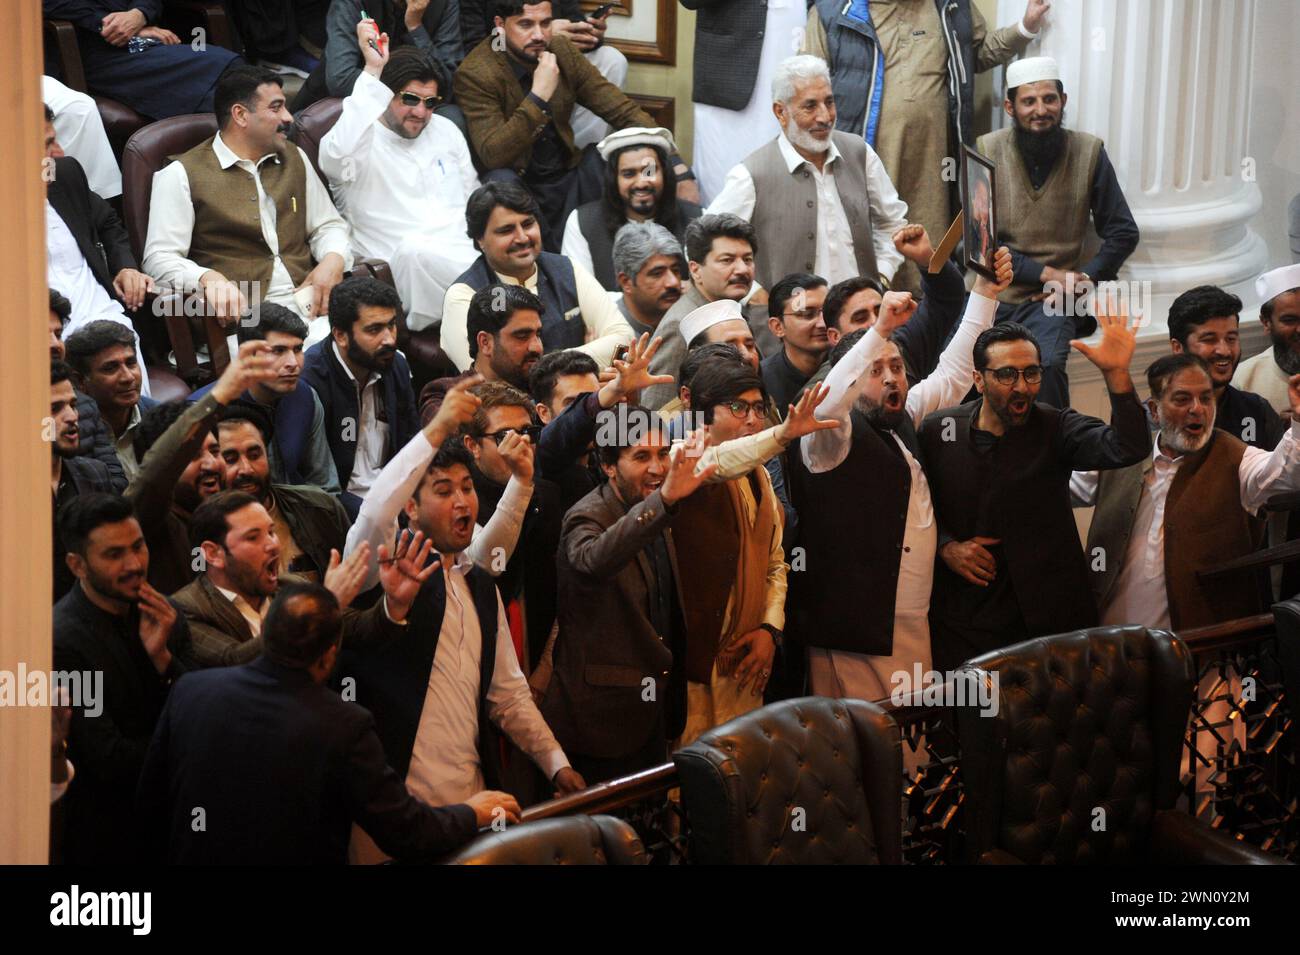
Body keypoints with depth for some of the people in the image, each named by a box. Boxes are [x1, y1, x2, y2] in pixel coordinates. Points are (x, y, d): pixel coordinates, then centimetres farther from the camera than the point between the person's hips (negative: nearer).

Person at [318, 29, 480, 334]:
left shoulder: (446, 130, 22)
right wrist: (372, 71, -23)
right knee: (415, 248, -41)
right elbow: (337, 155, -26)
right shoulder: (362, 140, 1)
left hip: (467, 249, 4)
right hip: (411, 262, -4)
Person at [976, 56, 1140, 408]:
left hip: (1050, 300, -1)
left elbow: (1123, 234, 7)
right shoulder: (986, 152, 0)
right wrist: (1046, 273, -10)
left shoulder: (1089, 153, 2)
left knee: (1045, 365, -30)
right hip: (990, 294, 1)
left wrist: (1084, 279, -9)